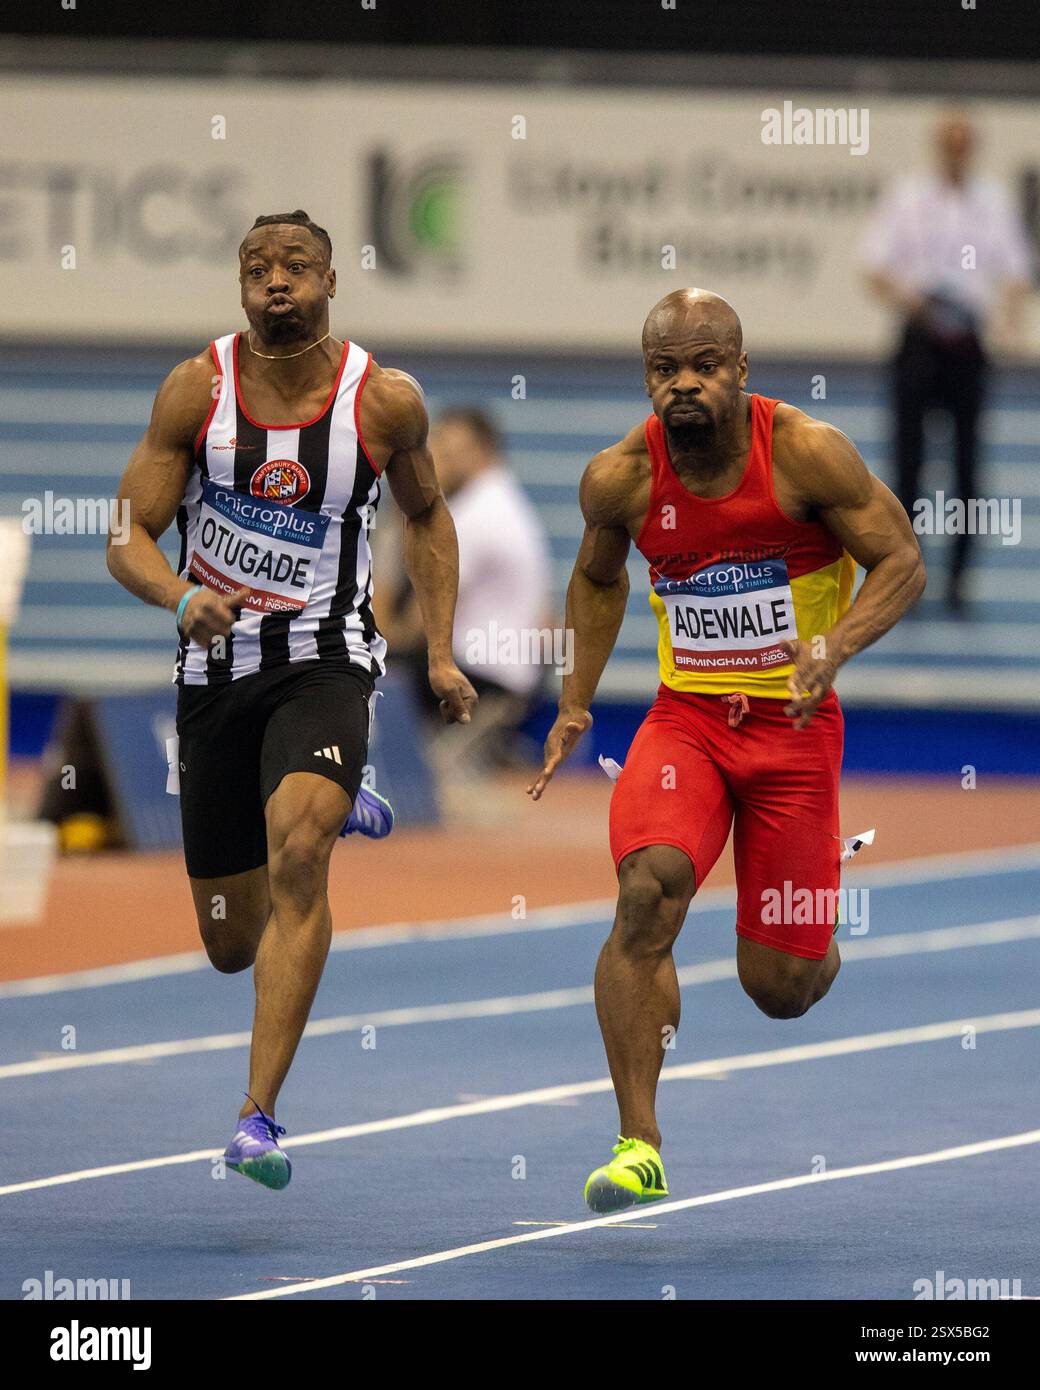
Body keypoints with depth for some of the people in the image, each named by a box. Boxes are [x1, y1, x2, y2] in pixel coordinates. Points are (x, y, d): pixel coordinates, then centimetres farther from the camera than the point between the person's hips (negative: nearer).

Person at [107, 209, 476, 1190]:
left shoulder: (386, 401, -5)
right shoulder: (197, 390, -6)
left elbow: (426, 516, 14)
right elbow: (129, 537, -6)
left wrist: (441, 654, 6)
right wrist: (181, 595, -27)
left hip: (323, 665, -2)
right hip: (215, 668, 2)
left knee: (298, 857, -30)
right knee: (230, 944, 12)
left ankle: (259, 1115, -30)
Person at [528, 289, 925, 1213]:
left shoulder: (808, 454, -15)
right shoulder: (621, 479, -6)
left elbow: (903, 564, -11)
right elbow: (597, 580, 15)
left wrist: (834, 648, -28)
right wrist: (577, 704, 8)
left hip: (794, 723, -1)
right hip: (686, 718, 1)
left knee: (779, 989, 1)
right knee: (650, 889, -28)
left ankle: (818, 949, 43)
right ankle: (639, 1146, -21)